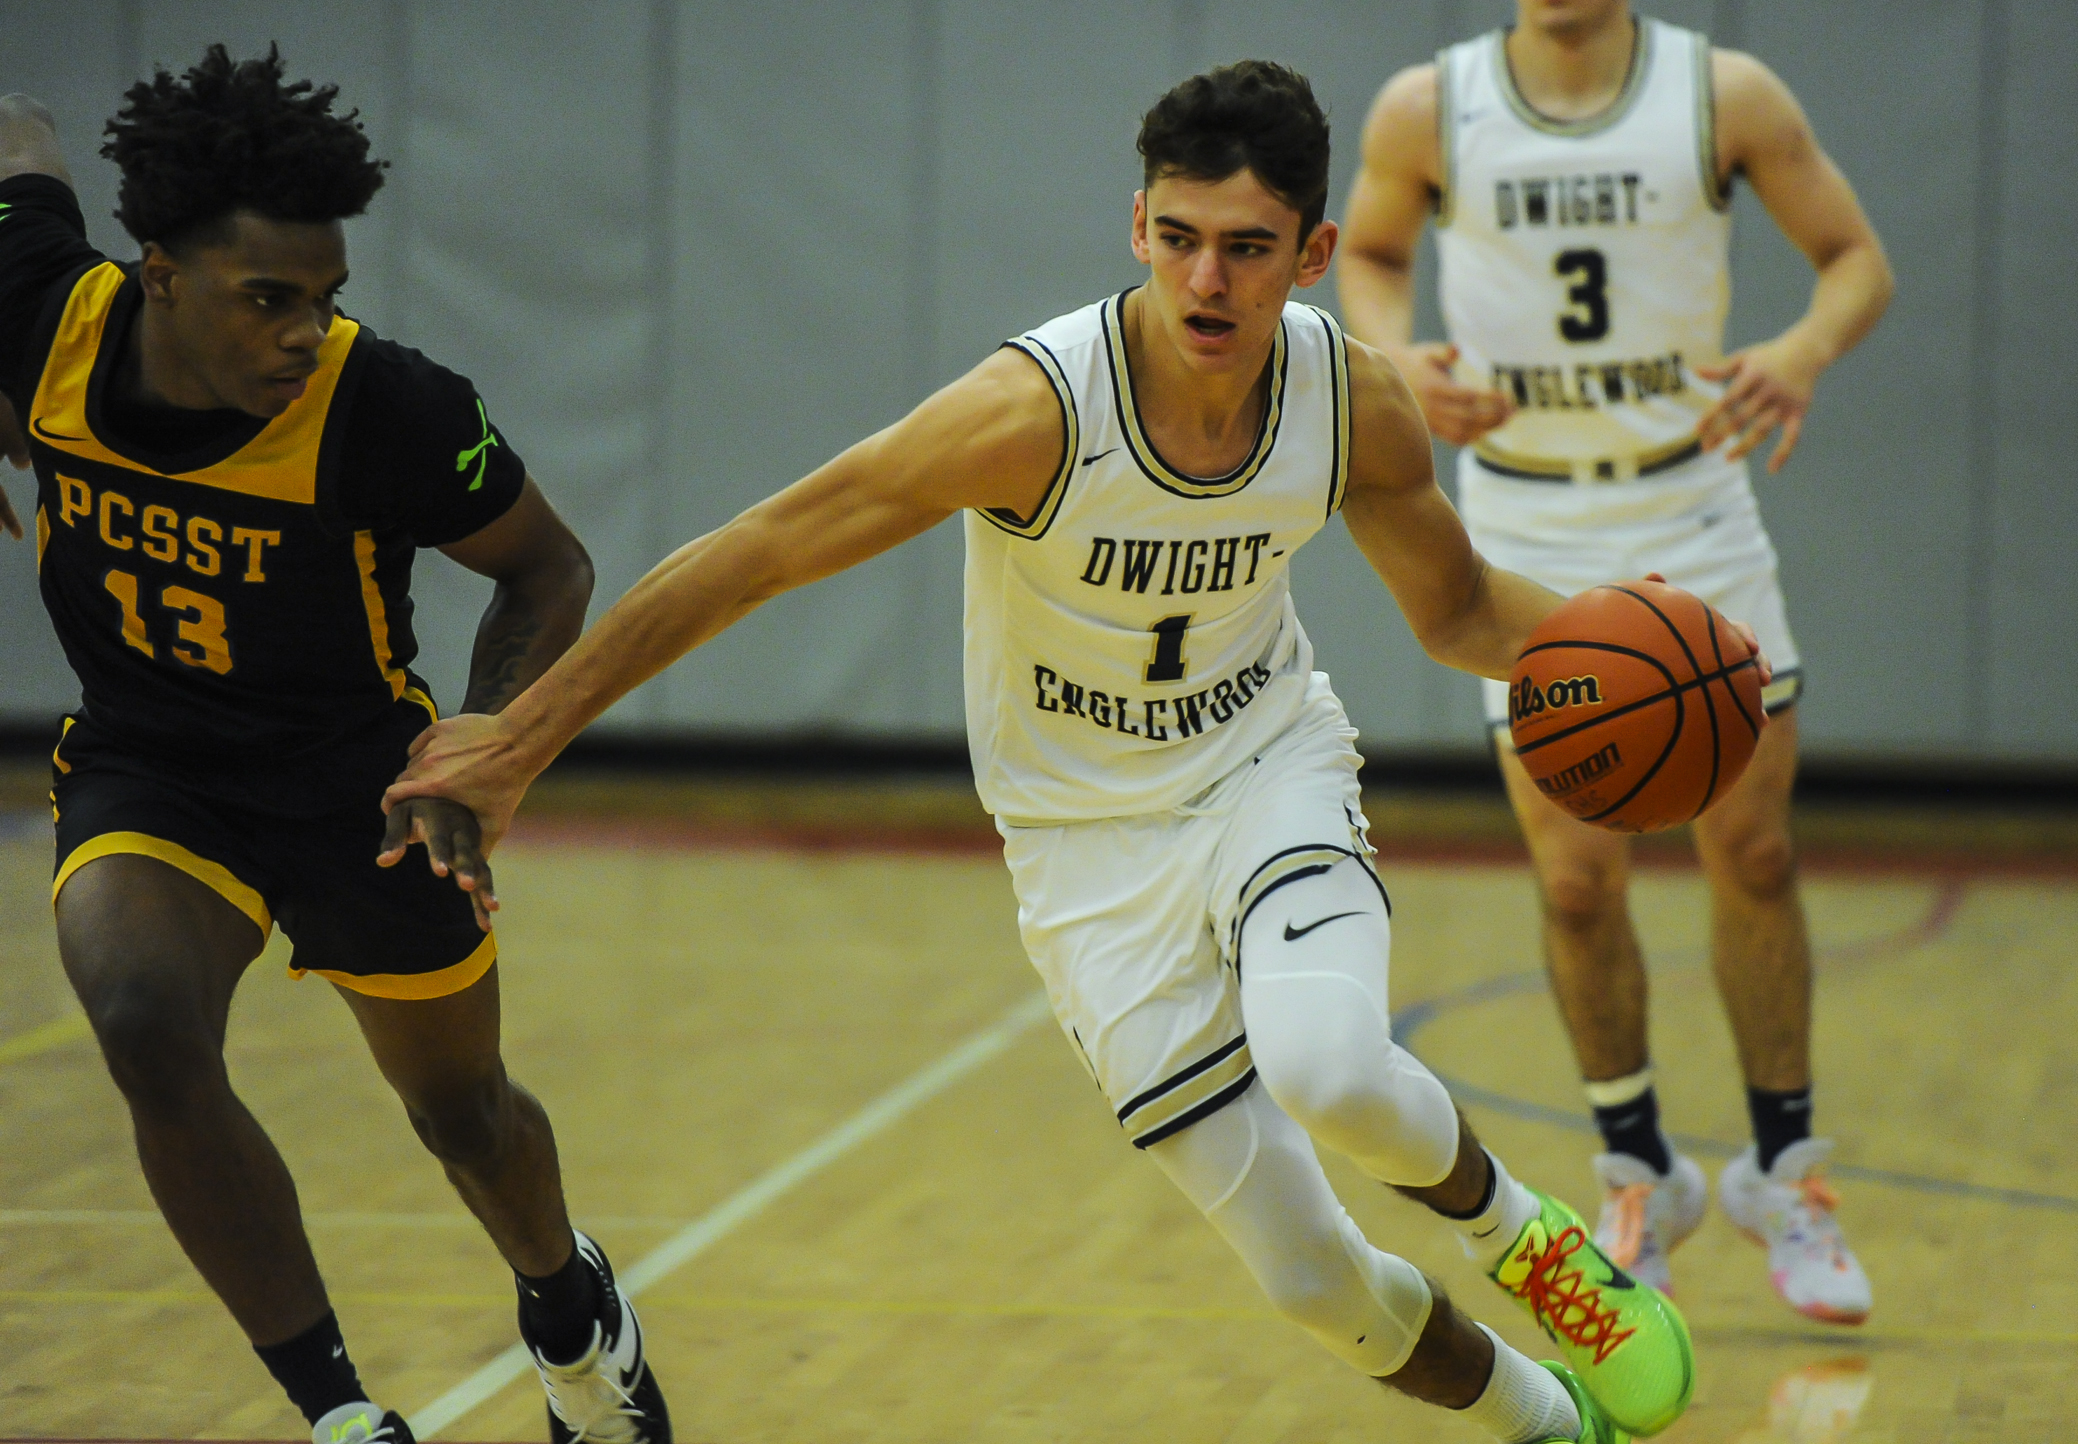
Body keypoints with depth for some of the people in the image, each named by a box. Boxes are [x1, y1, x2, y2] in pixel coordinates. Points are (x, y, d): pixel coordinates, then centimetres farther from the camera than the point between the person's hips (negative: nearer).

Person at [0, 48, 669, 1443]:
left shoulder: (387, 408, -28)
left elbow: (548, 568, -11)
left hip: (352, 778, -1)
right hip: (142, 772, 1)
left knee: (463, 1109, 17)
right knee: (150, 1034, -29)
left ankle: (570, 1306, 54)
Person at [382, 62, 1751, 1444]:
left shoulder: (1356, 403, -14)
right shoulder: (1037, 408, -27)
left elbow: (1458, 607, 6)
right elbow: (751, 556, -22)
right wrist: (522, 738, -20)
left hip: (1271, 770, 1)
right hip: (1093, 838, -1)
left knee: (1325, 1066, -34)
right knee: (1319, 1285, -2)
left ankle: (1513, 1223, 0)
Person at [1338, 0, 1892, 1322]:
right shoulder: (1427, 112, -8)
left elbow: (1856, 255, -2)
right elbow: (1370, 254, 10)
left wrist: (1807, 352, -23)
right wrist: (1402, 365, -11)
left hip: (1694, 514, 0)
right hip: (1528, 531, 0)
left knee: (1754, 856, 3)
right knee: (1578, 883, -2)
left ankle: (1783, 1174, 21)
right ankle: (1640, 1177, 18)